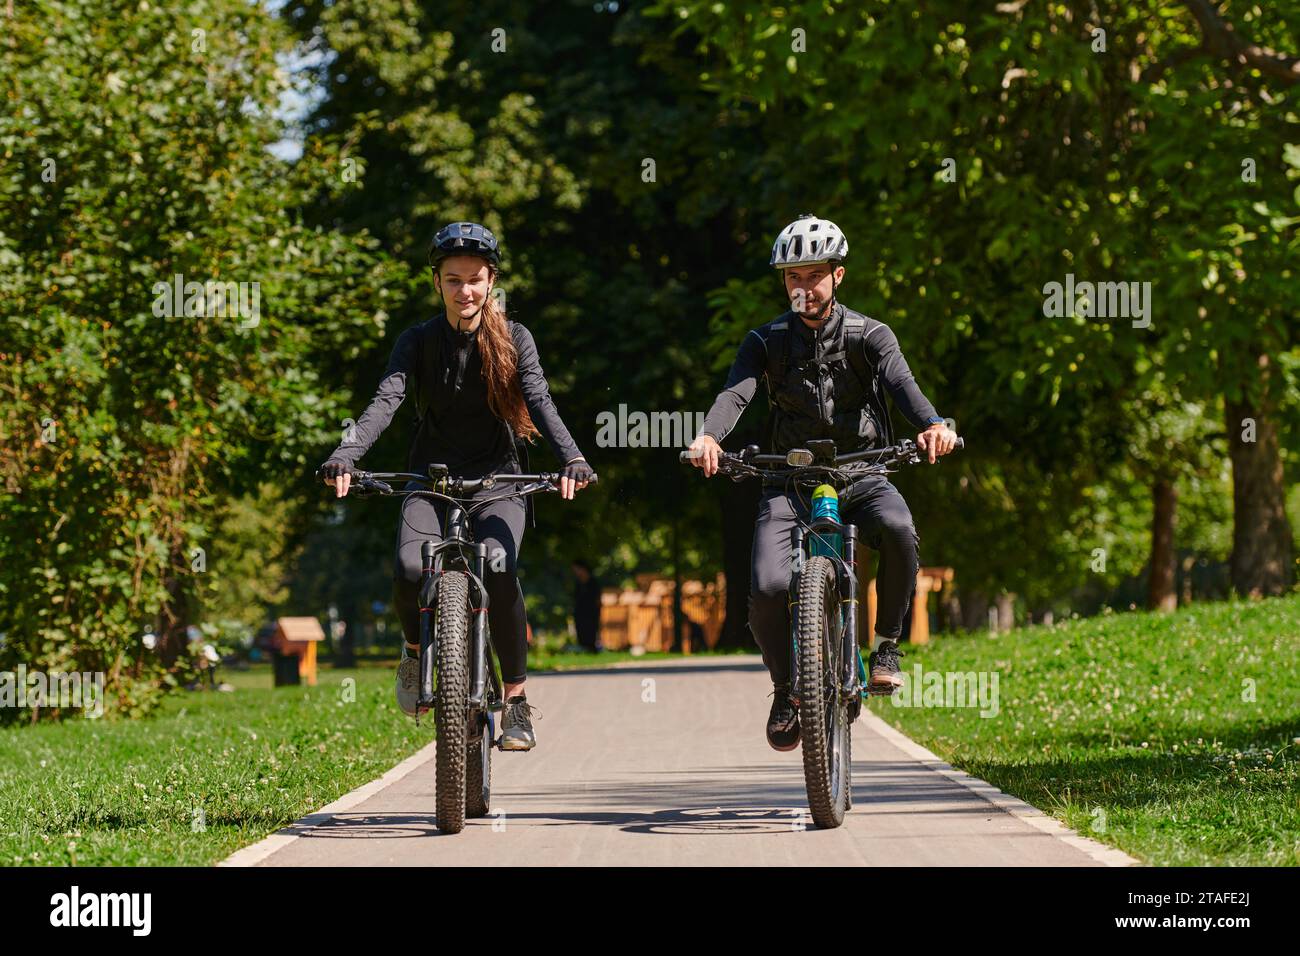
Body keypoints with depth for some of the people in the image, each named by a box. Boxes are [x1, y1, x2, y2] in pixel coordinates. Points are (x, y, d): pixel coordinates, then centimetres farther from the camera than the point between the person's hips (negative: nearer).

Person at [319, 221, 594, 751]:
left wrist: (572, 459, -34)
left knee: (497, 569, -29)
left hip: (496, 480, -1)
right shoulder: (419, 341, -1)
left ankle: (516, 702, -15)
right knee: (410, 571, -26)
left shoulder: (513, 338, -2)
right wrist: (345, 456, -33)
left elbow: (540, 400, -15)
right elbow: (385, 399, -15)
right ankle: (418, 647, 9)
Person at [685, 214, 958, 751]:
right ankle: (785, 691, 5)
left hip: (860, 473, 0)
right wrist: (708, 437, -39)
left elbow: (900, 382, -18)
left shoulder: (868, 336, 1)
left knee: (897, 528, -35)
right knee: (767, 588, -23)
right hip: (791, 481, 1)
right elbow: (735, 393, -15)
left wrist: (933, 424, -41)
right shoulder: (767, 342, 3)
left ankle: (887, 645, -12)